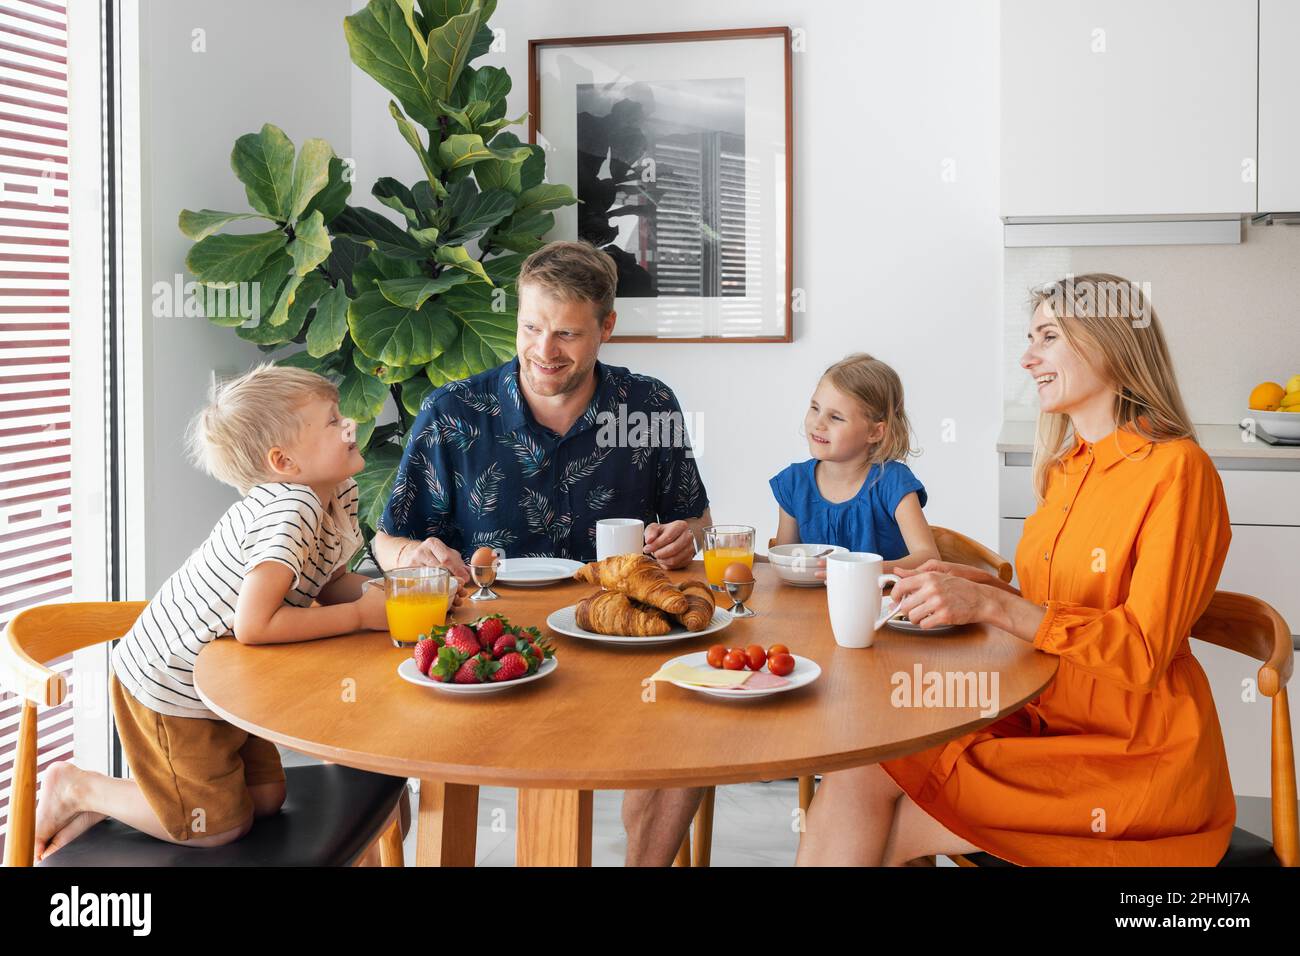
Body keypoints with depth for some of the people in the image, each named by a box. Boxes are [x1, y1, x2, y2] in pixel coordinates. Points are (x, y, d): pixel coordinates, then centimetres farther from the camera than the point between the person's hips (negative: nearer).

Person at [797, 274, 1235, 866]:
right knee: (853, 782, -15)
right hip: (1048, 726, 6)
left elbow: (1142, 651, -18)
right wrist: (974, 584, 1)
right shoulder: (1065, 470, 14)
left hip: (1136, 764, -6)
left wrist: (990, 603, -25)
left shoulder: (1175, 469, -11)